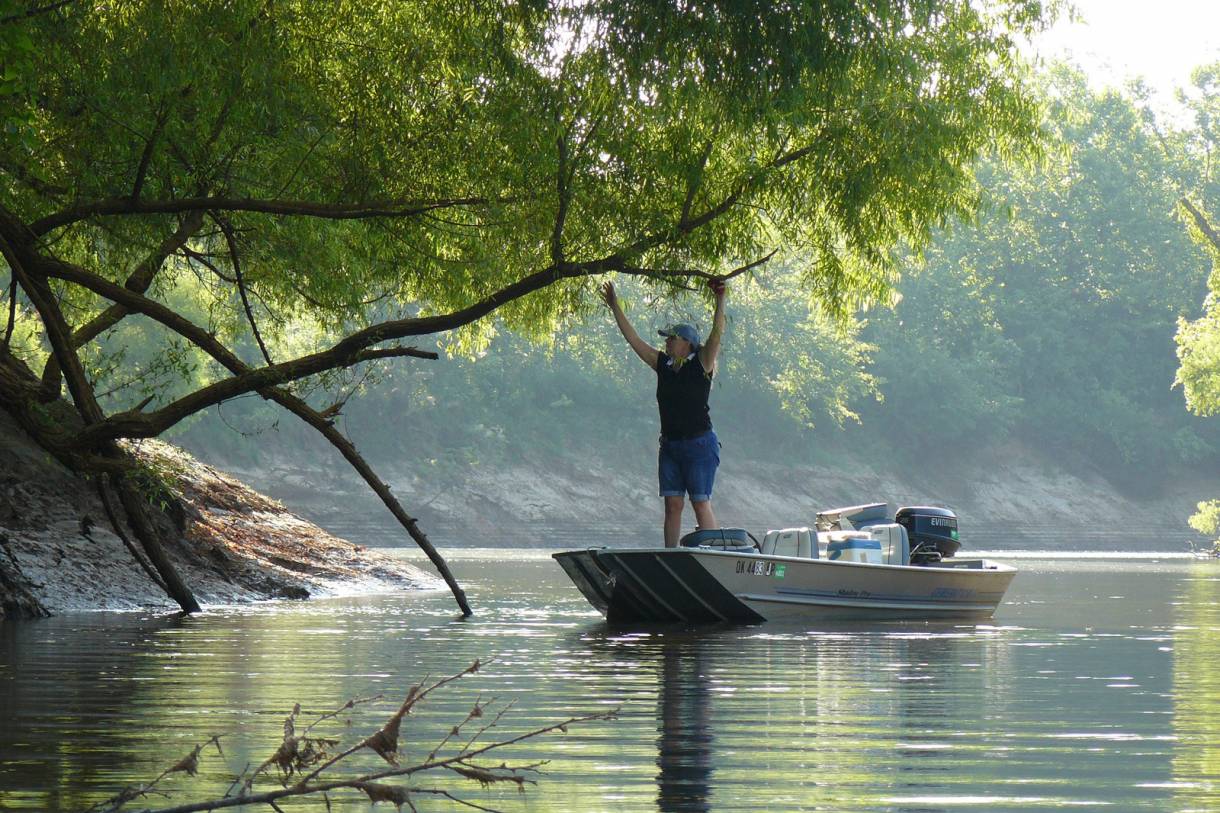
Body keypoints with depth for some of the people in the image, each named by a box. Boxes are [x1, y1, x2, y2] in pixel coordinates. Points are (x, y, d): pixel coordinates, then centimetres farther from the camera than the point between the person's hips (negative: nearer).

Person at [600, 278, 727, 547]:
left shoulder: (702, 363, -4)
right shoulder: (662, 364, 10)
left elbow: (717, 334, -16)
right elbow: (633, 339, 15)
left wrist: (720, 301, -26)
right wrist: (615, 307, 16)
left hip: (700, 445, -6)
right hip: (670, 445, 6)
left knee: (701, 502, -7)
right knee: (672, 504, 3)